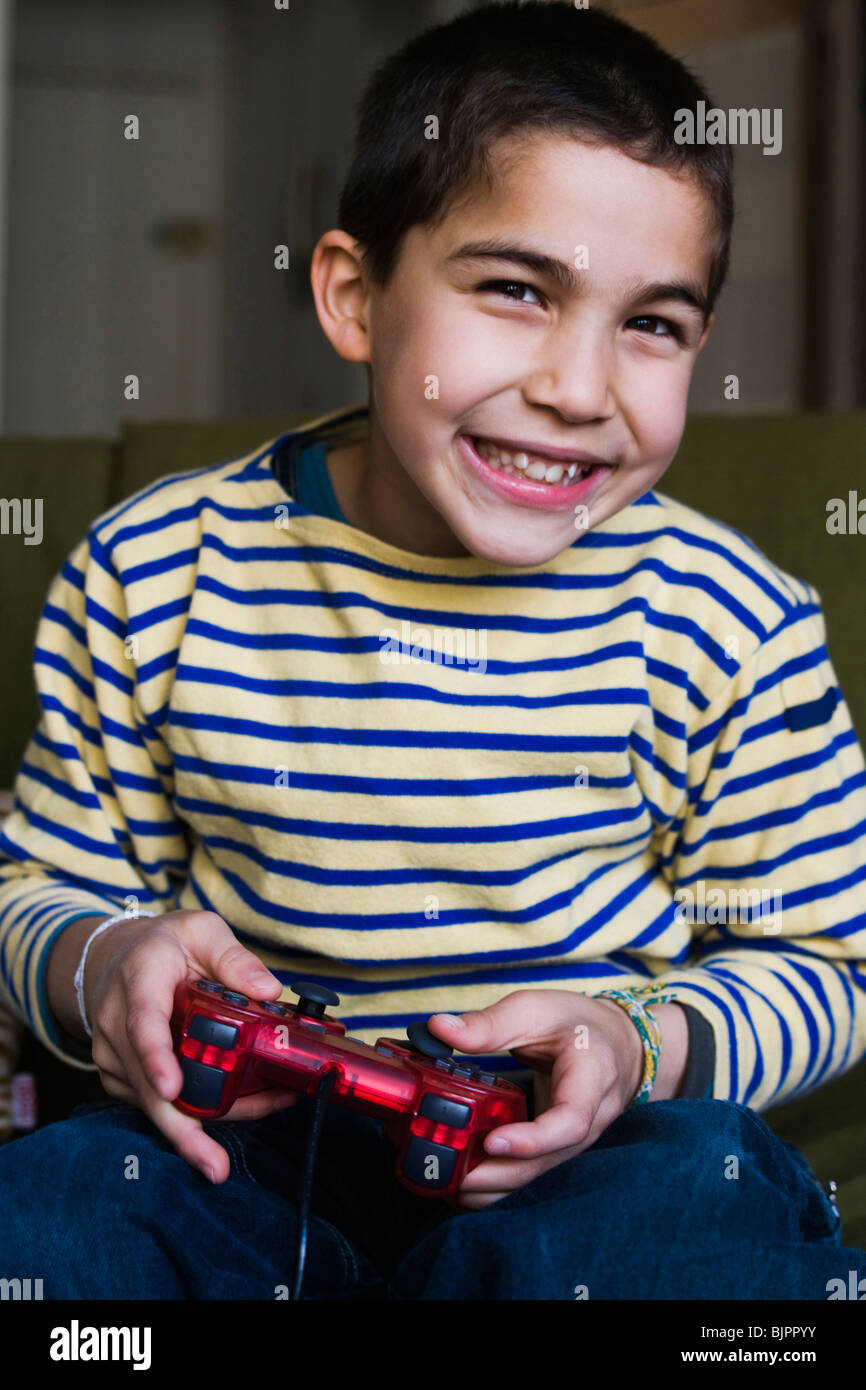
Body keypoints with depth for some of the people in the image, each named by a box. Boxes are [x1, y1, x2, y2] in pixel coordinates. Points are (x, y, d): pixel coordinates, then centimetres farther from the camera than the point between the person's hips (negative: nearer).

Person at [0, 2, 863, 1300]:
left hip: (578, 1150, 0)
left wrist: (637, 1045, -18)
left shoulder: (729, 623, -6)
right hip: (245, 1135, 1)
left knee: (709, 1221, -33)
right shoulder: (150, 576, -2)